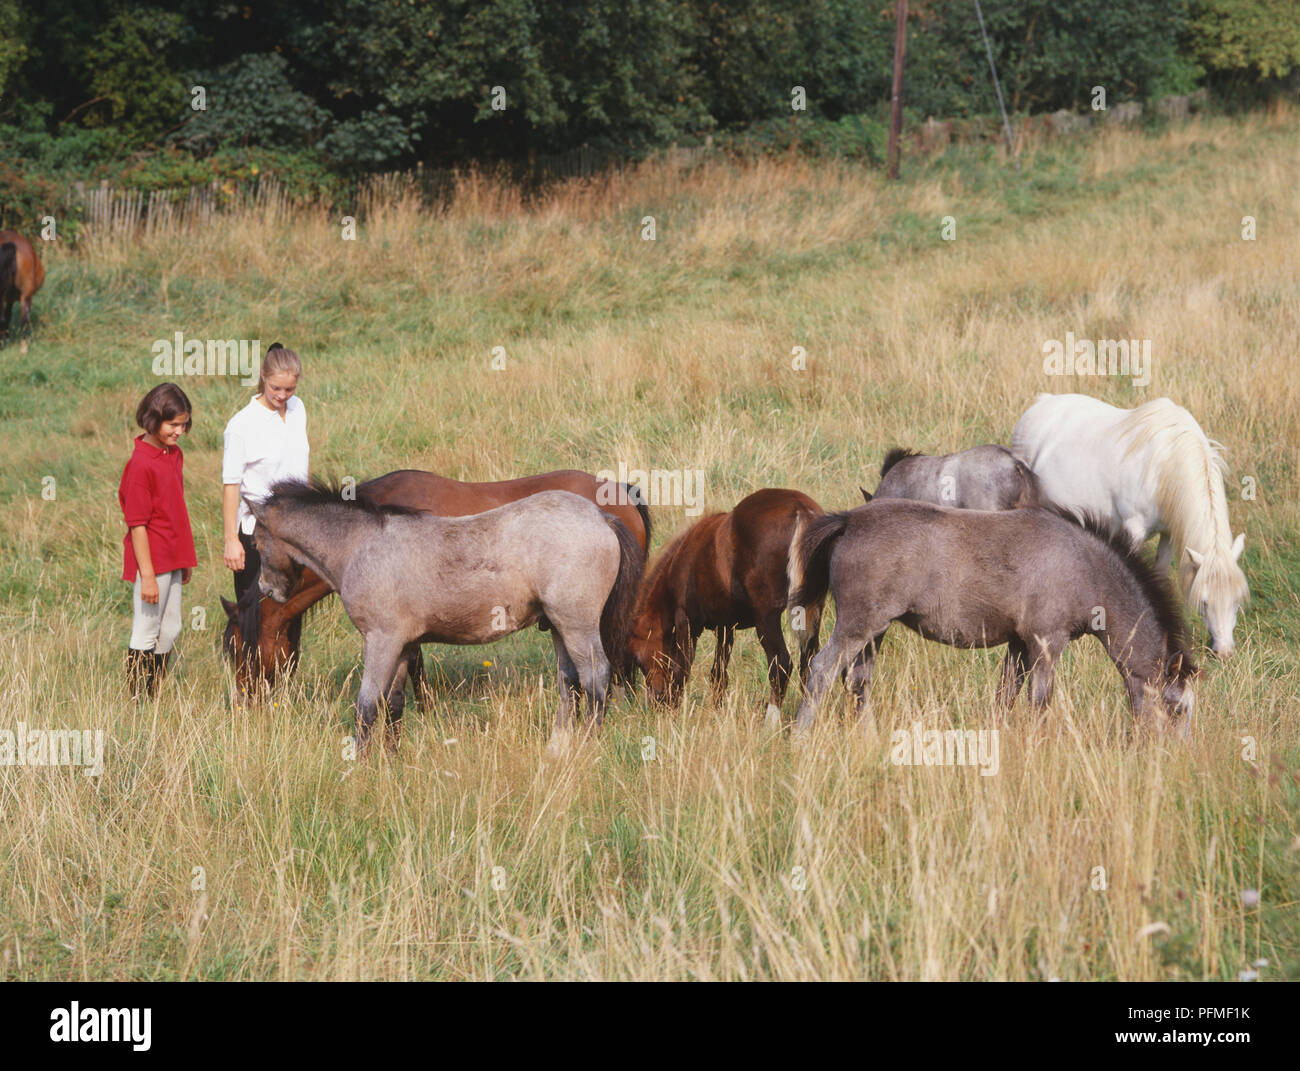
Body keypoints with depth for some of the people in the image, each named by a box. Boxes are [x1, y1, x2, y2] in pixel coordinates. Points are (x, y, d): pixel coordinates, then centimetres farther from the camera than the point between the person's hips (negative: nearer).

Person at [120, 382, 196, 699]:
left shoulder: (174, 454, 9)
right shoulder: (141, 464, -17)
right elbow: (137, 524, -18)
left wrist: (185, 558, 19)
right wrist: (147, 575, -19)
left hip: (172, 559, 9)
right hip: (151, 560, -9)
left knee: (170, 631, 13)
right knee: (146, 635, -2)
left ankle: (157, 696, 21)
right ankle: (139, 703, 4)